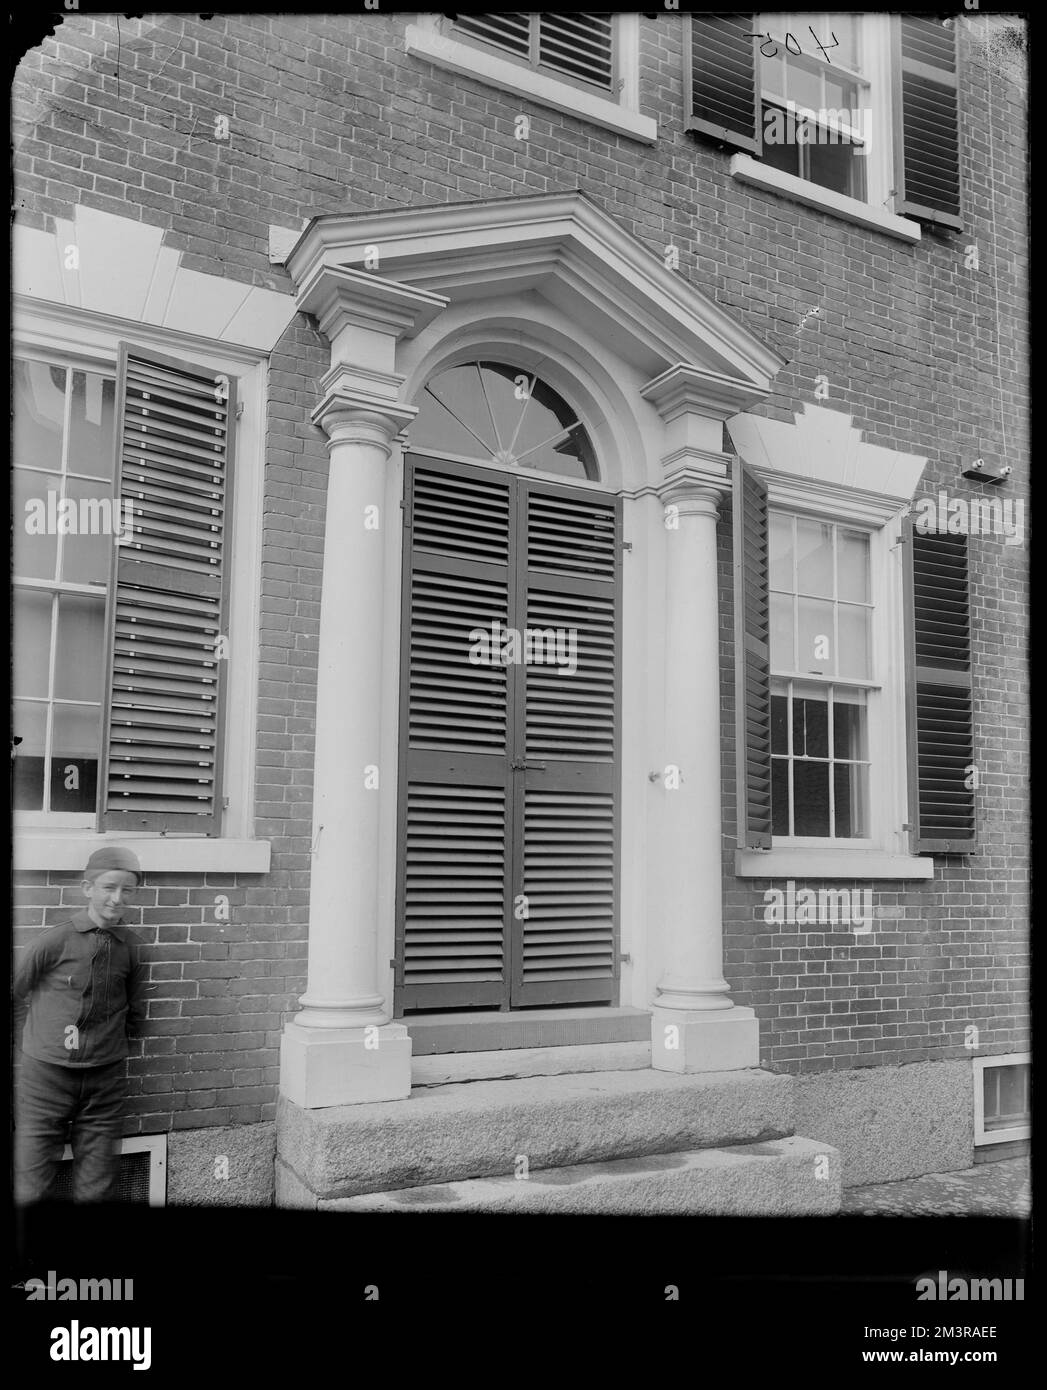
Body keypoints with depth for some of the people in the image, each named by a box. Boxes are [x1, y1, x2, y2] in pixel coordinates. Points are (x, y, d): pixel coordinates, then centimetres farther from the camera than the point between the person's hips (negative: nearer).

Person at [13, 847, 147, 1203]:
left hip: (105, 1080, 2)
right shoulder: (55, 940, -9)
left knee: (96, 1191, 8)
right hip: (46, 1076, -2)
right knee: (30, 1191, 2)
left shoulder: (131, 947, 0)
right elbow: (14, 997, 2)